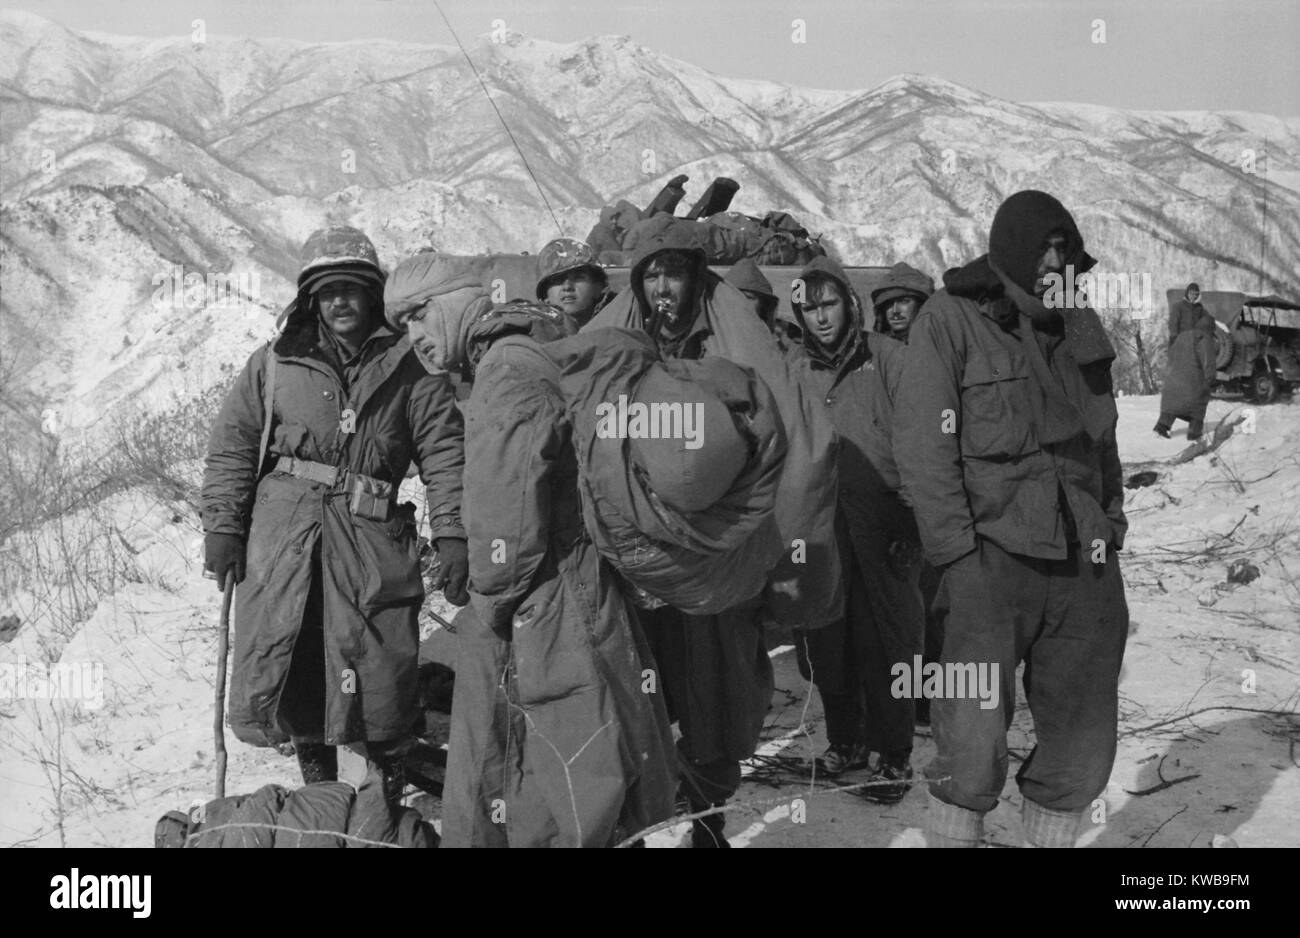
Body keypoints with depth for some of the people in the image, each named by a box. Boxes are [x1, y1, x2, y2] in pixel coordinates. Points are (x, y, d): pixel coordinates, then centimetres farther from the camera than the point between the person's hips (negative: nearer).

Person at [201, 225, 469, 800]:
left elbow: (445, 455, 1)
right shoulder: (274, 364, 11)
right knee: (281, 661, 1)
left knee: (377, 671, -5)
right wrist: (221, 526, 4)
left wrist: (453, 538, -8)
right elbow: (232, 446, 12)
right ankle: (317, 779, 22)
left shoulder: (409, 369, 6)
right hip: (283, 531, 2)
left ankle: (386, 779, 19)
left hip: (371, 533, -1)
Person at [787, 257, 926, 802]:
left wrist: (912, 520, -8)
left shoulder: (885, 357, 0)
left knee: (885, 640, 0)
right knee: (826, 641, 9)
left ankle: (894, 755, 11)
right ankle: (845, 738, 26)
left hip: (880, 523, -3)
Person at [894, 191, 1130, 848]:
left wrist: (1110, 524, 14)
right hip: (994, 559, -5)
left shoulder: (1082, 328, 14)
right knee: (973, 751, -8)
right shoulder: (951, 320, -3)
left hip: (1085, 567, 6)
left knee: (1084, 753, 9)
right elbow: (923, 447, -9)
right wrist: (959, 554, -14)